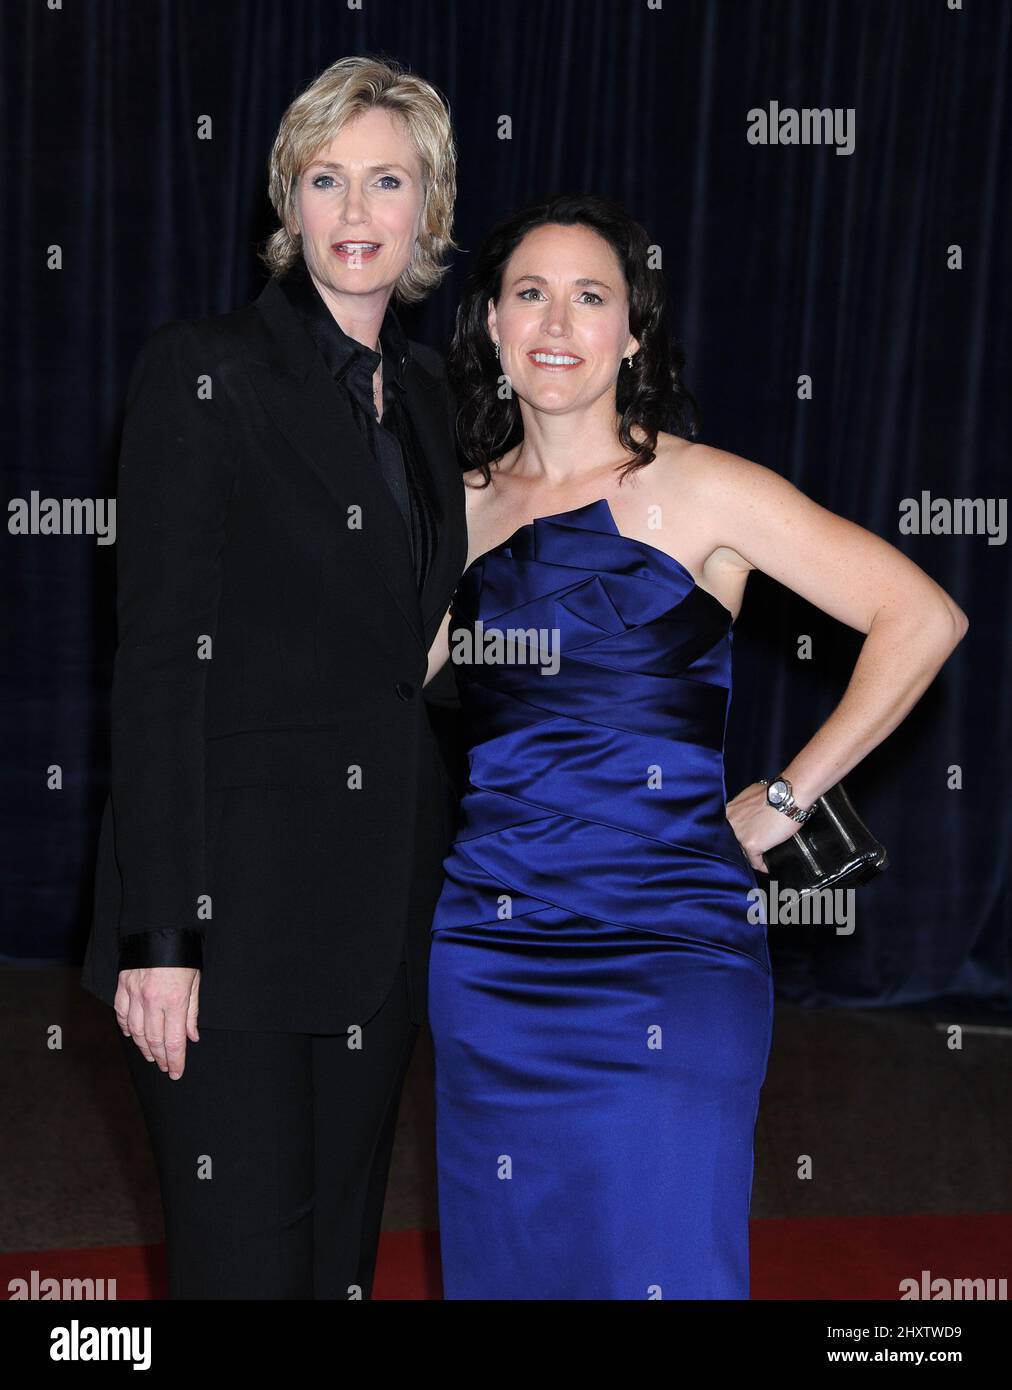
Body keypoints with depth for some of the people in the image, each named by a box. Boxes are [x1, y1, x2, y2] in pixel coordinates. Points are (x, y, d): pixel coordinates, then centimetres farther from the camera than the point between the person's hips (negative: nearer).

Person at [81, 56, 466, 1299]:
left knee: (344, 1250, 14)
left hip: (382, 913, 7)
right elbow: (158, 662, -13)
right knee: (244, 1261, -1)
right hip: (237, 910, -6)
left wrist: (432, 886, 13)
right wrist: (157, 935, -17)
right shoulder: (202, 372, -8)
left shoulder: (423, 390, 13)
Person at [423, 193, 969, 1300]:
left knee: (657, 1263, -2)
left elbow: (922, 620, -10)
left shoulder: (698, 489, -5)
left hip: (662, 951, -4)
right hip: (488, 941, 5)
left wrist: (783, 801, -9)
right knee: (505, 1254, 12)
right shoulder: (468, 503, 9)